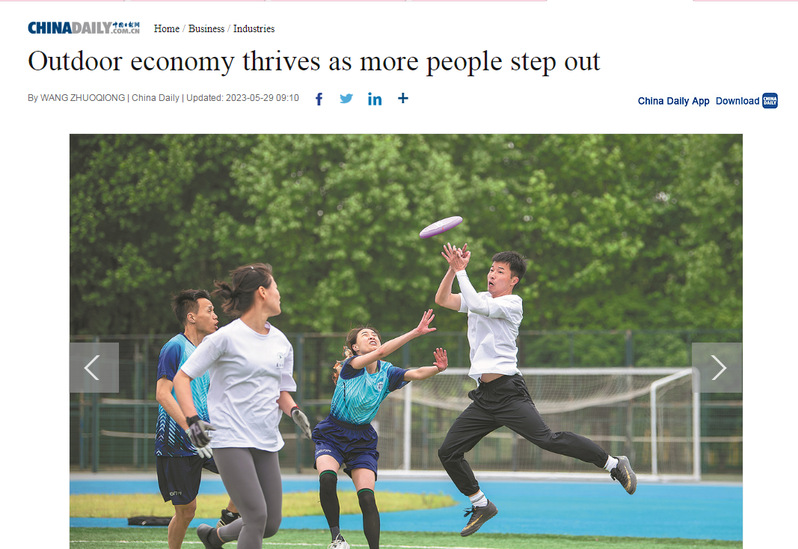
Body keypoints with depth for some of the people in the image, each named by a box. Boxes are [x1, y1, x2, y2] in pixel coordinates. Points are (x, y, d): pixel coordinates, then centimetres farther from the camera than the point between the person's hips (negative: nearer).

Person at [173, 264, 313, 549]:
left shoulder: (281, 342, 12)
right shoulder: (227, 337, -7)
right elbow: (181, 378, -5)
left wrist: (293, 410, -4)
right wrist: (193, 420, -19)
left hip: (266, 444, 7)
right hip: (231, 440, -7)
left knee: (272, 524, 6)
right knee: (257, 516, -17)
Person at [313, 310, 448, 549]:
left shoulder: (387, 373, 2)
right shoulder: (351, 366, -12)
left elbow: (416, 373, -13)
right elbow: (380, 352, -26)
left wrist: (437, 368, -35)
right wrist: (415, 332, -34)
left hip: (362, 440, 3)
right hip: (332, 435, -3)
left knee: (367, 498, -13)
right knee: (327, 477, -30)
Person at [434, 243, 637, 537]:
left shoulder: (512, 304, -4)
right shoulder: (481, 299, 18)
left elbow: (476, 305, -18)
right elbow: (442, 299, 16)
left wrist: (461, 271, -12)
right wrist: (453, 269, 2)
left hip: (508, 392, -7)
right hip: (482, 399, 7)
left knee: (547, 439, -22)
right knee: (448, 452, 2)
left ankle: (614, 464, -13)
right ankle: (481, 505, 18)